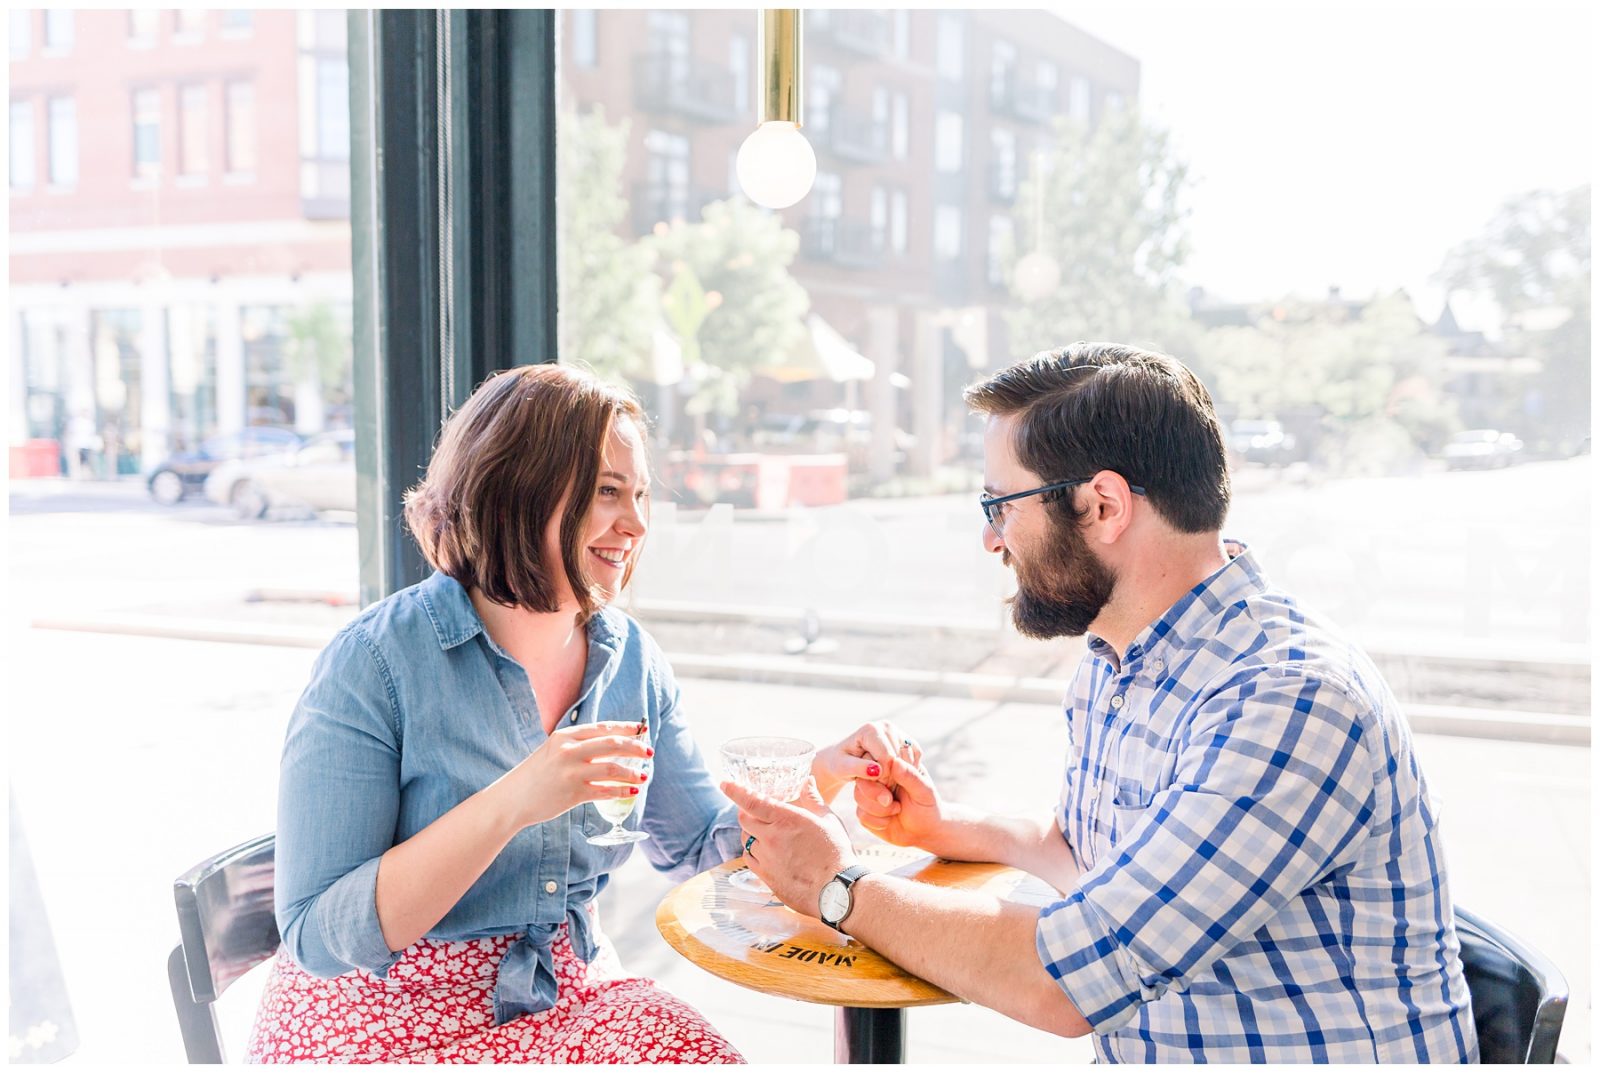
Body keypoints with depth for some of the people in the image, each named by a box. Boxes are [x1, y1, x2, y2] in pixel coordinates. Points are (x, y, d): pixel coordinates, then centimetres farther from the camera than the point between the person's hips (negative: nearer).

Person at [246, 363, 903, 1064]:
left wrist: (819, 778, -7)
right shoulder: (374, 663, -16)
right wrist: (511, 804, -32)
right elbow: (317, 938, -21)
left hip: (569, 994, 5)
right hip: (389, 1024, -5)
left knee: (708, 1057, -21)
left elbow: (698, 847, 11)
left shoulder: (632, 661, 2)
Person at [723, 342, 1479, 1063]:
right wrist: (949, 829, 11)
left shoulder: (1292, 703, -24)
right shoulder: (1111, 664, 5)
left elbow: (1063, 983, -25)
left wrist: (838, 889, -13)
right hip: (1135, 1048, 7)